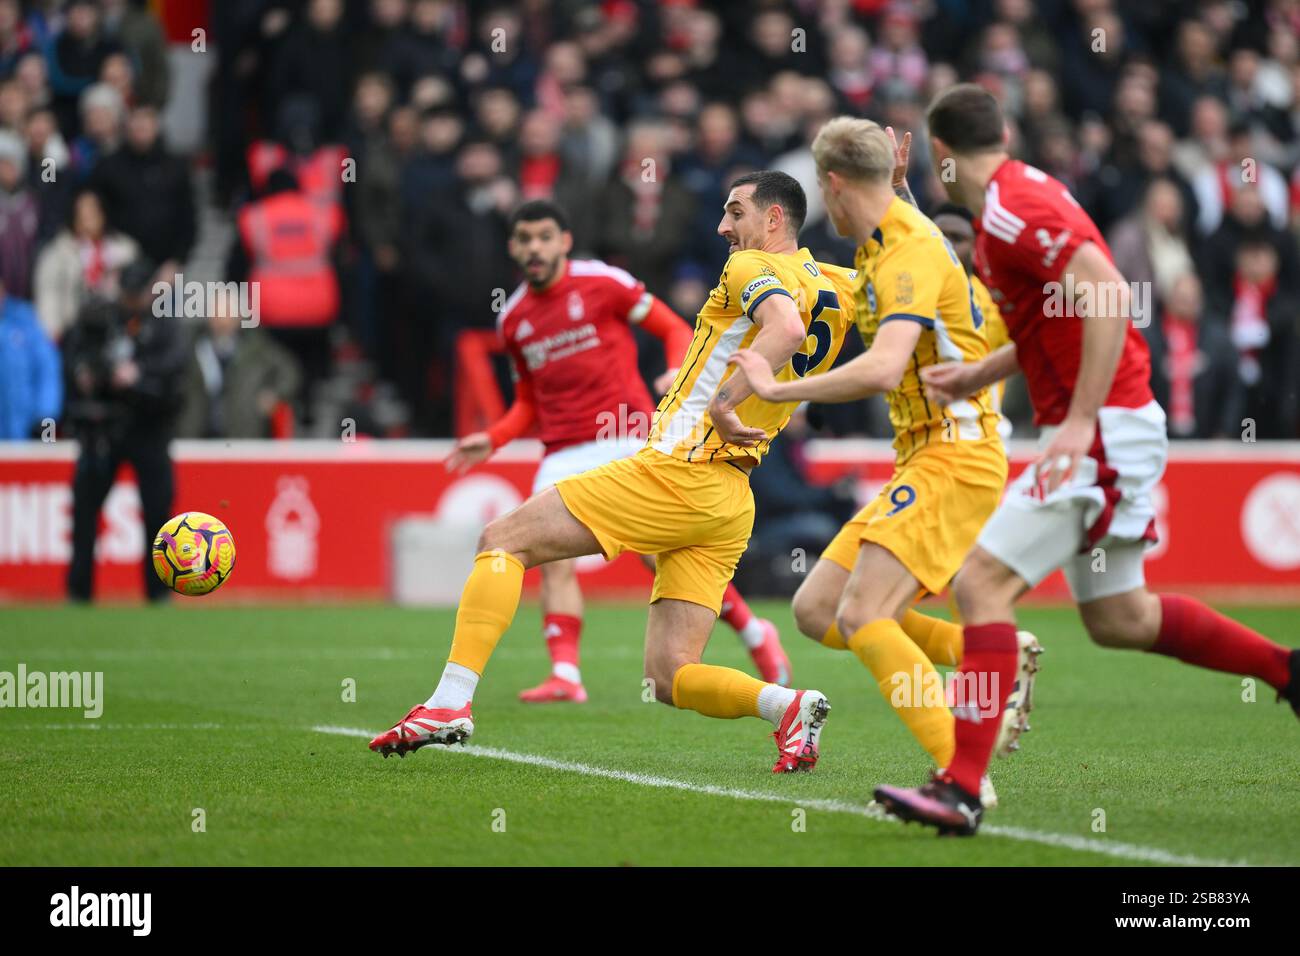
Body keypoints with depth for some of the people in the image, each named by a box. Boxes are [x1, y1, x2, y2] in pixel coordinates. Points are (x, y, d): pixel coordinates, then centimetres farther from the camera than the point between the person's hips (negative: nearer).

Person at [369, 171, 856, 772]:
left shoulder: (752, 267, -6)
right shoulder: (834, 286, 15)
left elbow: (785, 327, -26)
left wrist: (723, 403, -26)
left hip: (677, 471, -8)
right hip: (732, 502, 8)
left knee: (502, 542, 0)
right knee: (670, 678, 6)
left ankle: (451, 702, -11)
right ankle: (790, 706, -16)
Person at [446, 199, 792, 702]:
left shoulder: (602, 283, -1)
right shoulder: (513, 319, 13)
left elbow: (675, 329, 3)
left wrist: (678, 372, -17)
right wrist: (492, 440, 7)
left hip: (627, 440, -4)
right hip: (564, 456, 4)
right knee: (554, 561, -14)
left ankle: (755, 634, 8)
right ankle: (565, 674, -14)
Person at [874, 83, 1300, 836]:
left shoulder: (1012, 208, -16)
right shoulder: (1021, 195, 14)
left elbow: (1109, 296, -27)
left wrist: (1080, 422, -29)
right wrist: (978, 375, 18)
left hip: (1101, 432, -10)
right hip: (1098, 429, 10)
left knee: (983, 582, -14)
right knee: (1117, 618, 18)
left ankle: (962, 789, -18)